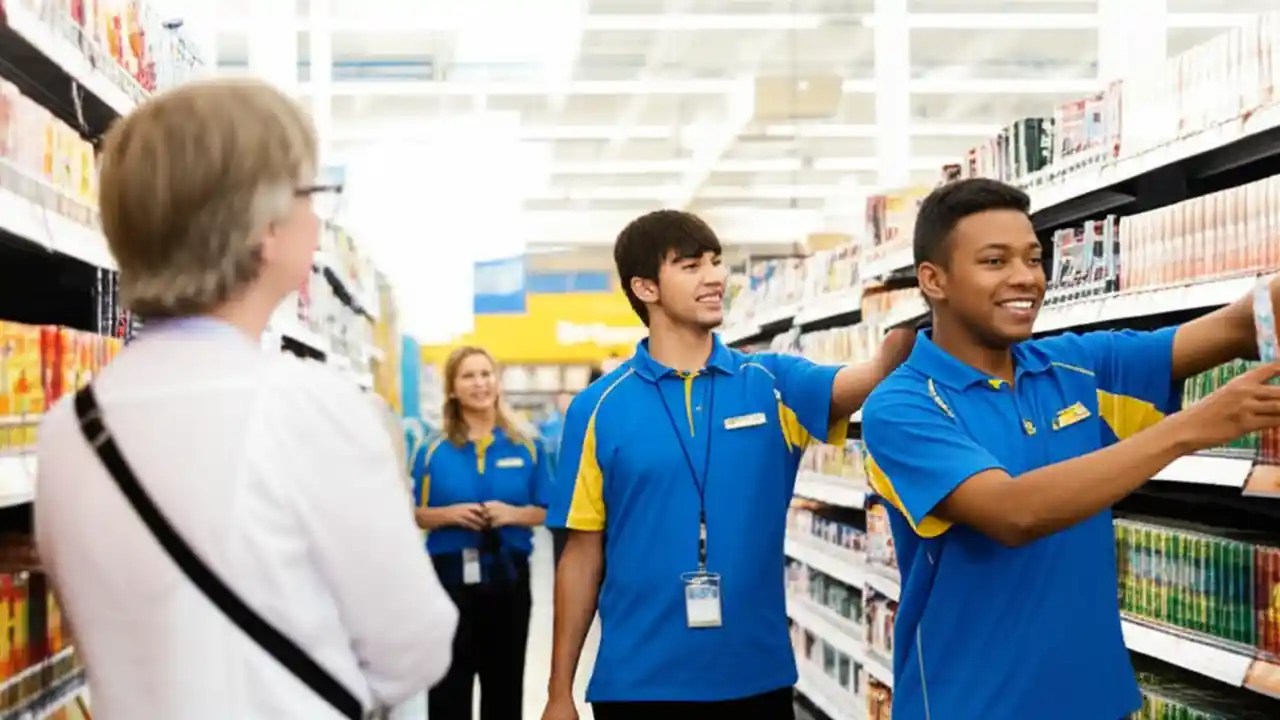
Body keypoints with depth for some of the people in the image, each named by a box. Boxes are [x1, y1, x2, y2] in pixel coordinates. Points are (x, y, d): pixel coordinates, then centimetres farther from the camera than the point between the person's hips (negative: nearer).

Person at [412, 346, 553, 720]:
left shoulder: (526, 447, 3)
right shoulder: (434, 451, 1)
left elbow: (544, 513, 5)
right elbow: (418, 515, 3)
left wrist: (513, 514, -14)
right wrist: (450, 514, -16)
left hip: (508, 574, 1)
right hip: (451, 574, -1)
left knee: (505, 680, 11)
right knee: (450, 682, 2)